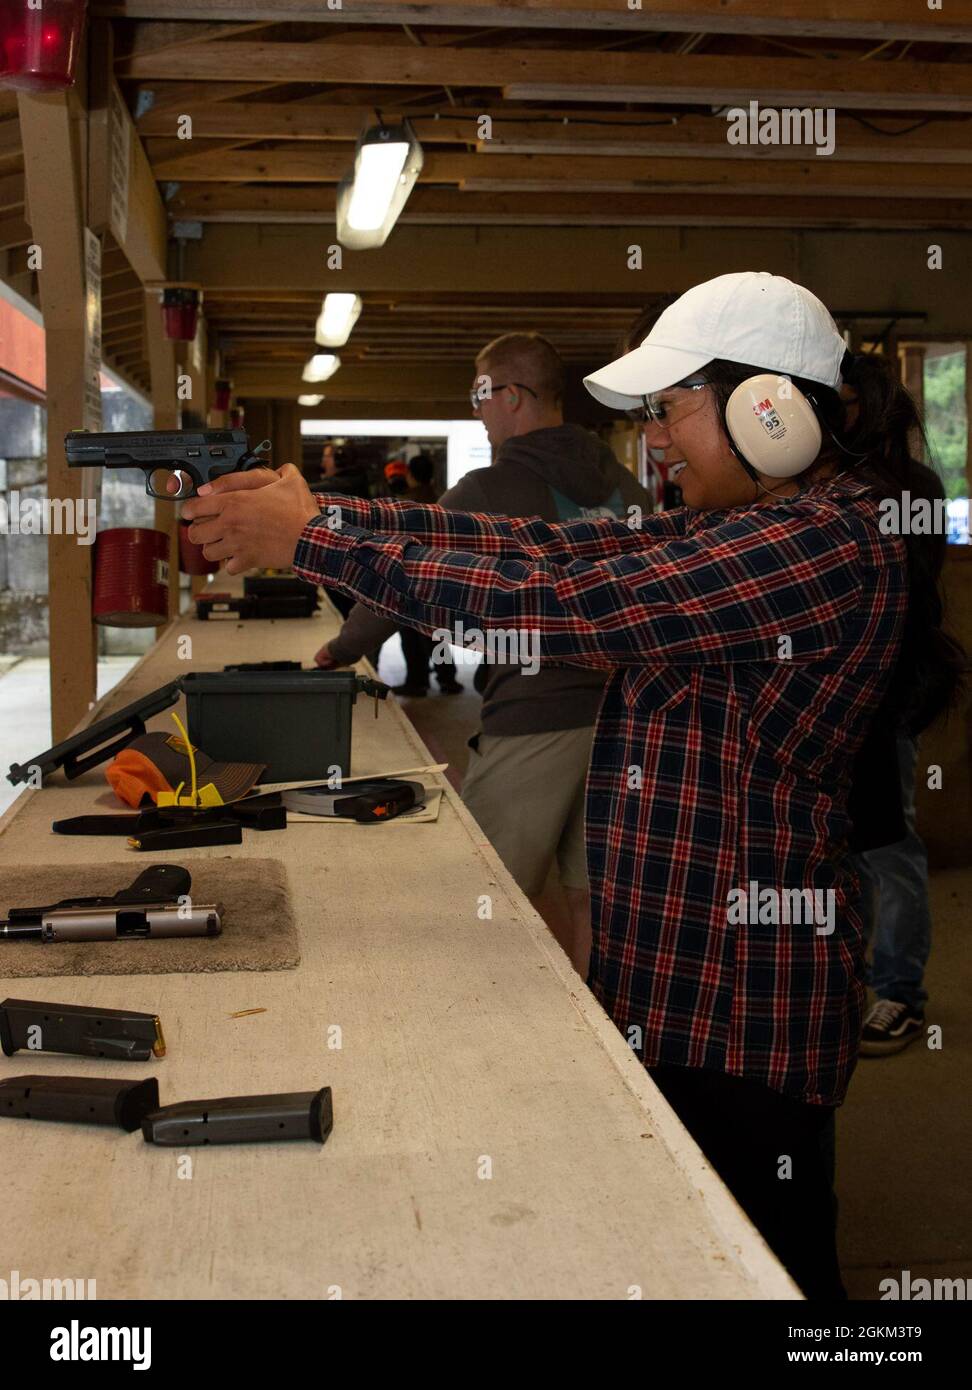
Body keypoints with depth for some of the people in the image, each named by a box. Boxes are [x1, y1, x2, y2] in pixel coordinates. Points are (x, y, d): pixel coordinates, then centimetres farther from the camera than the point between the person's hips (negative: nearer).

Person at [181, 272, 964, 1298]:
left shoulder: (830, 546, -20)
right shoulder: (737, 530, 11)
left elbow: (562, 604, -26)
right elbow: (547, 546, 3)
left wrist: (310, 537, -19)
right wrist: (314, 508, -5)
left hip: (741, 997, -9)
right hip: (664, 973, 9)